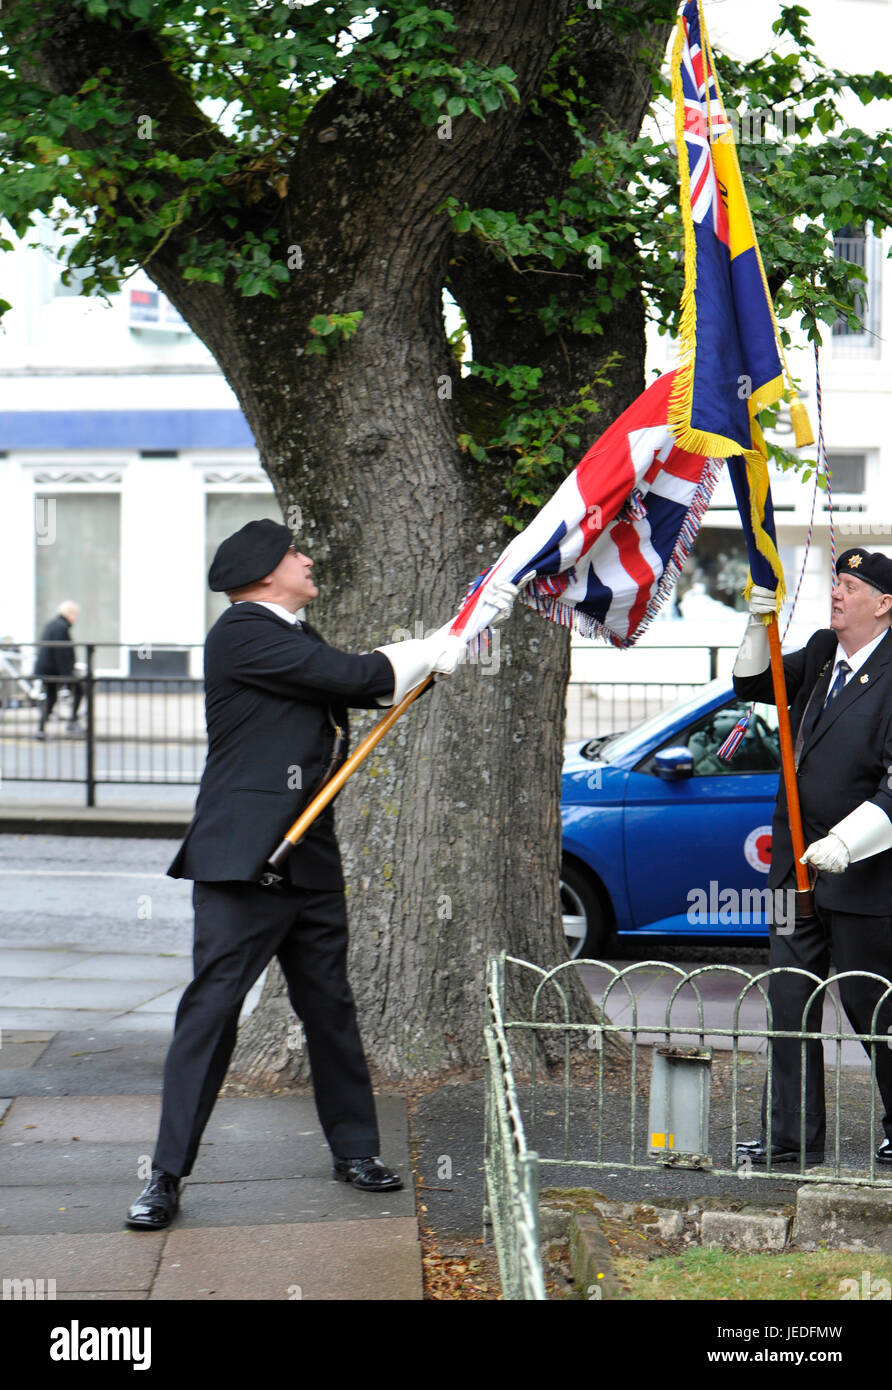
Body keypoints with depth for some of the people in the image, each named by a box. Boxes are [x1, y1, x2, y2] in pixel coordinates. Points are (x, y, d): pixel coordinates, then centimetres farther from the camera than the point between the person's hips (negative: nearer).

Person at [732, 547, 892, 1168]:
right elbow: (755, 684, 17)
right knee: (790, 999, 5)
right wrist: (761, 627, -1)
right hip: (799, 862, 7)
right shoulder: (822, 654, 9)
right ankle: (792, 1137, 11)